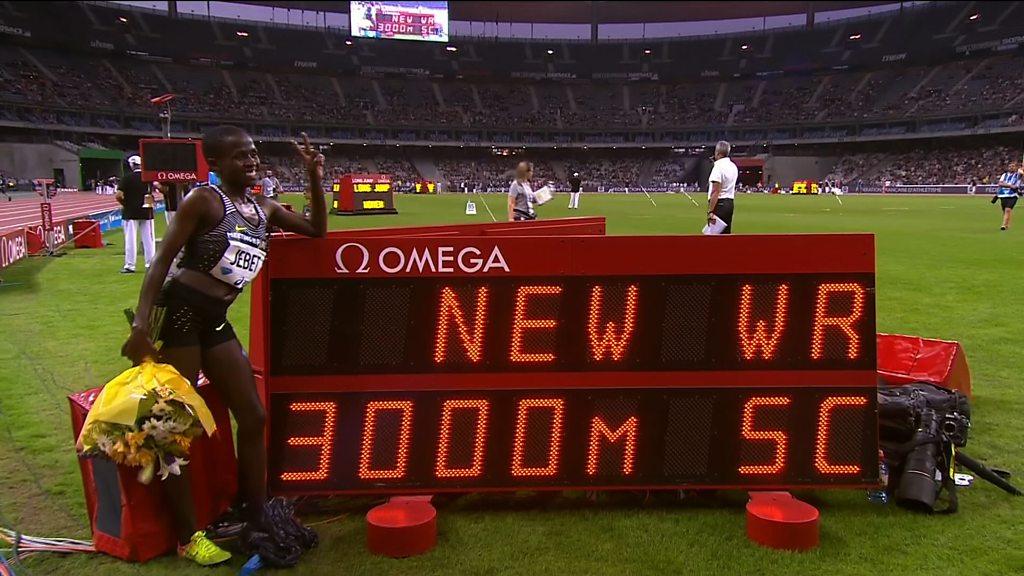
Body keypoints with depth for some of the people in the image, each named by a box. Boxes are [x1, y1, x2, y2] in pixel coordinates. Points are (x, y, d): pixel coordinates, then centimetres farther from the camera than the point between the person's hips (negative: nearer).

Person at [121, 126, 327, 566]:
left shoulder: (264, 208, 12)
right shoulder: (203, 200, -8)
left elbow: (317, 230, 21)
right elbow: (163, 259, -13)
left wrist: (315, 180, 8)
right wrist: (141, 325, -22)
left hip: (216, 322, 8)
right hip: (180, 313, -8)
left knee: (253, 419, 8)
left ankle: (256, 521, 20)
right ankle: (187, 537, 9)